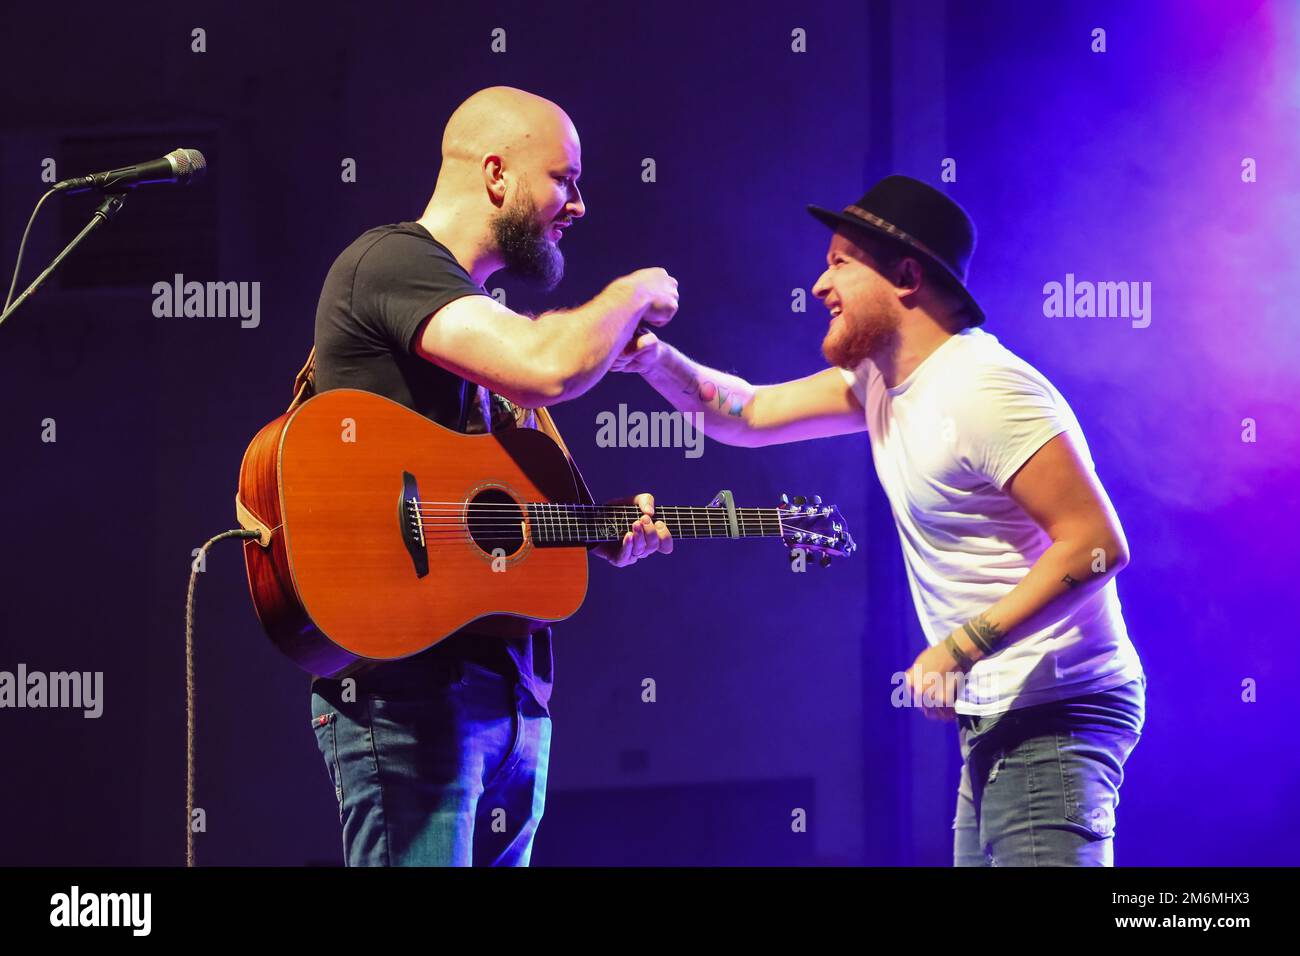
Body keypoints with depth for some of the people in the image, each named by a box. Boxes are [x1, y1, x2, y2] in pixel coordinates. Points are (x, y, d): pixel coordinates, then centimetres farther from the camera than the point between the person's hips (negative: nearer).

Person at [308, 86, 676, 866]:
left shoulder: (481, 316, 23)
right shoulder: (392, 262, -8)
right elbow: (548, 369, -24)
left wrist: (605, 536, 11)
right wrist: (635, 294, -5)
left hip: (506, 683, 10)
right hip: (405, 684, -10)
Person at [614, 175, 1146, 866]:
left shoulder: (985, 390, -19)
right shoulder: (882, 380, 12)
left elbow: (1097, 544, -25)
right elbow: (749, 414, 22)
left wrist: (961, 647, -25)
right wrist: (647, 353, 6)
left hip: (1053, 716, -10)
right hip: (995, 718, 10)